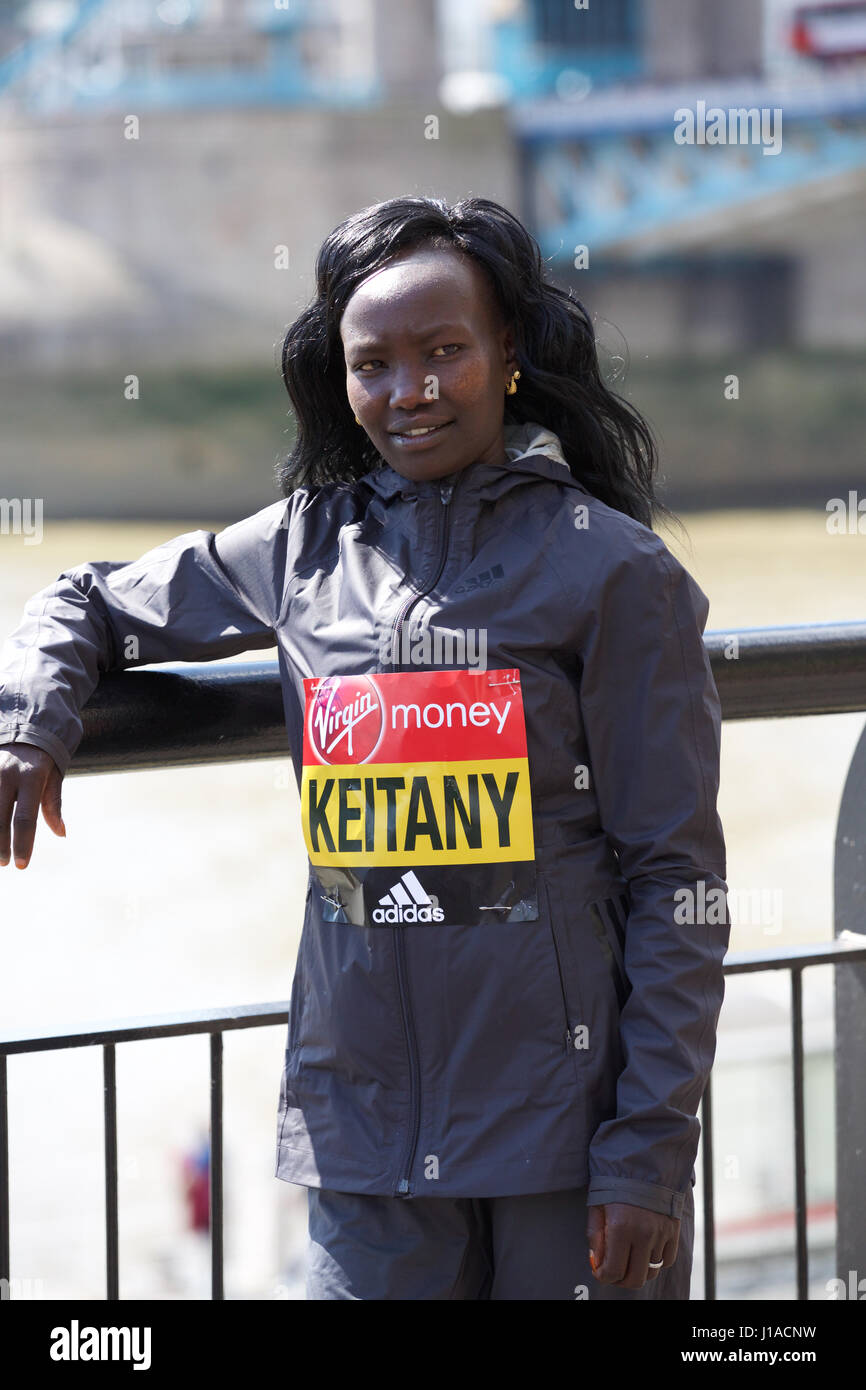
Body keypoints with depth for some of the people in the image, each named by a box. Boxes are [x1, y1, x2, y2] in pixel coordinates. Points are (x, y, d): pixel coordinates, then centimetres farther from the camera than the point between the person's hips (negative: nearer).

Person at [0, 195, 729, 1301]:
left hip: (567, 1124, -3)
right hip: (366, 1123, 3)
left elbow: (678, 878, -4)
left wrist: (651, 1151, -9)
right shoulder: (305, 549, 9)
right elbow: (89, 604, 24)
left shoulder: (612, 568, -2)